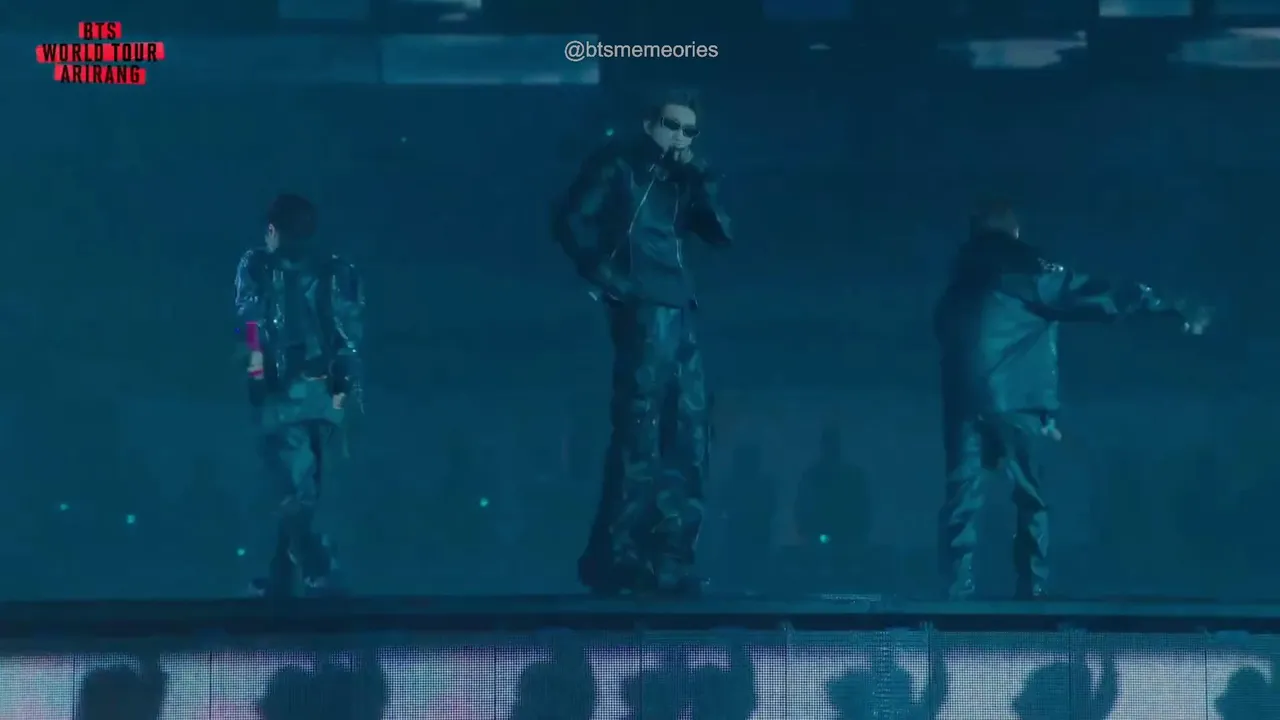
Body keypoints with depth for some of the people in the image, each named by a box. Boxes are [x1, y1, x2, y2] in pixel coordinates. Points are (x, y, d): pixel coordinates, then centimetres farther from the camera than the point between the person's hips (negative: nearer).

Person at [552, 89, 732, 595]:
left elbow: (719, 234, 14)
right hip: (642, 309, -7)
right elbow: (572, 219, -6)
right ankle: (614, 557, -9)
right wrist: (604, 277, -12)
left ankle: (666, 558, 9)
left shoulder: (678, 179, 21)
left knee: (687, 437, 5)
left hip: (678, 312, 8)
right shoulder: (618, 164, 3)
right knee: (641, 432, -12)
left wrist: (703, 183, 2)